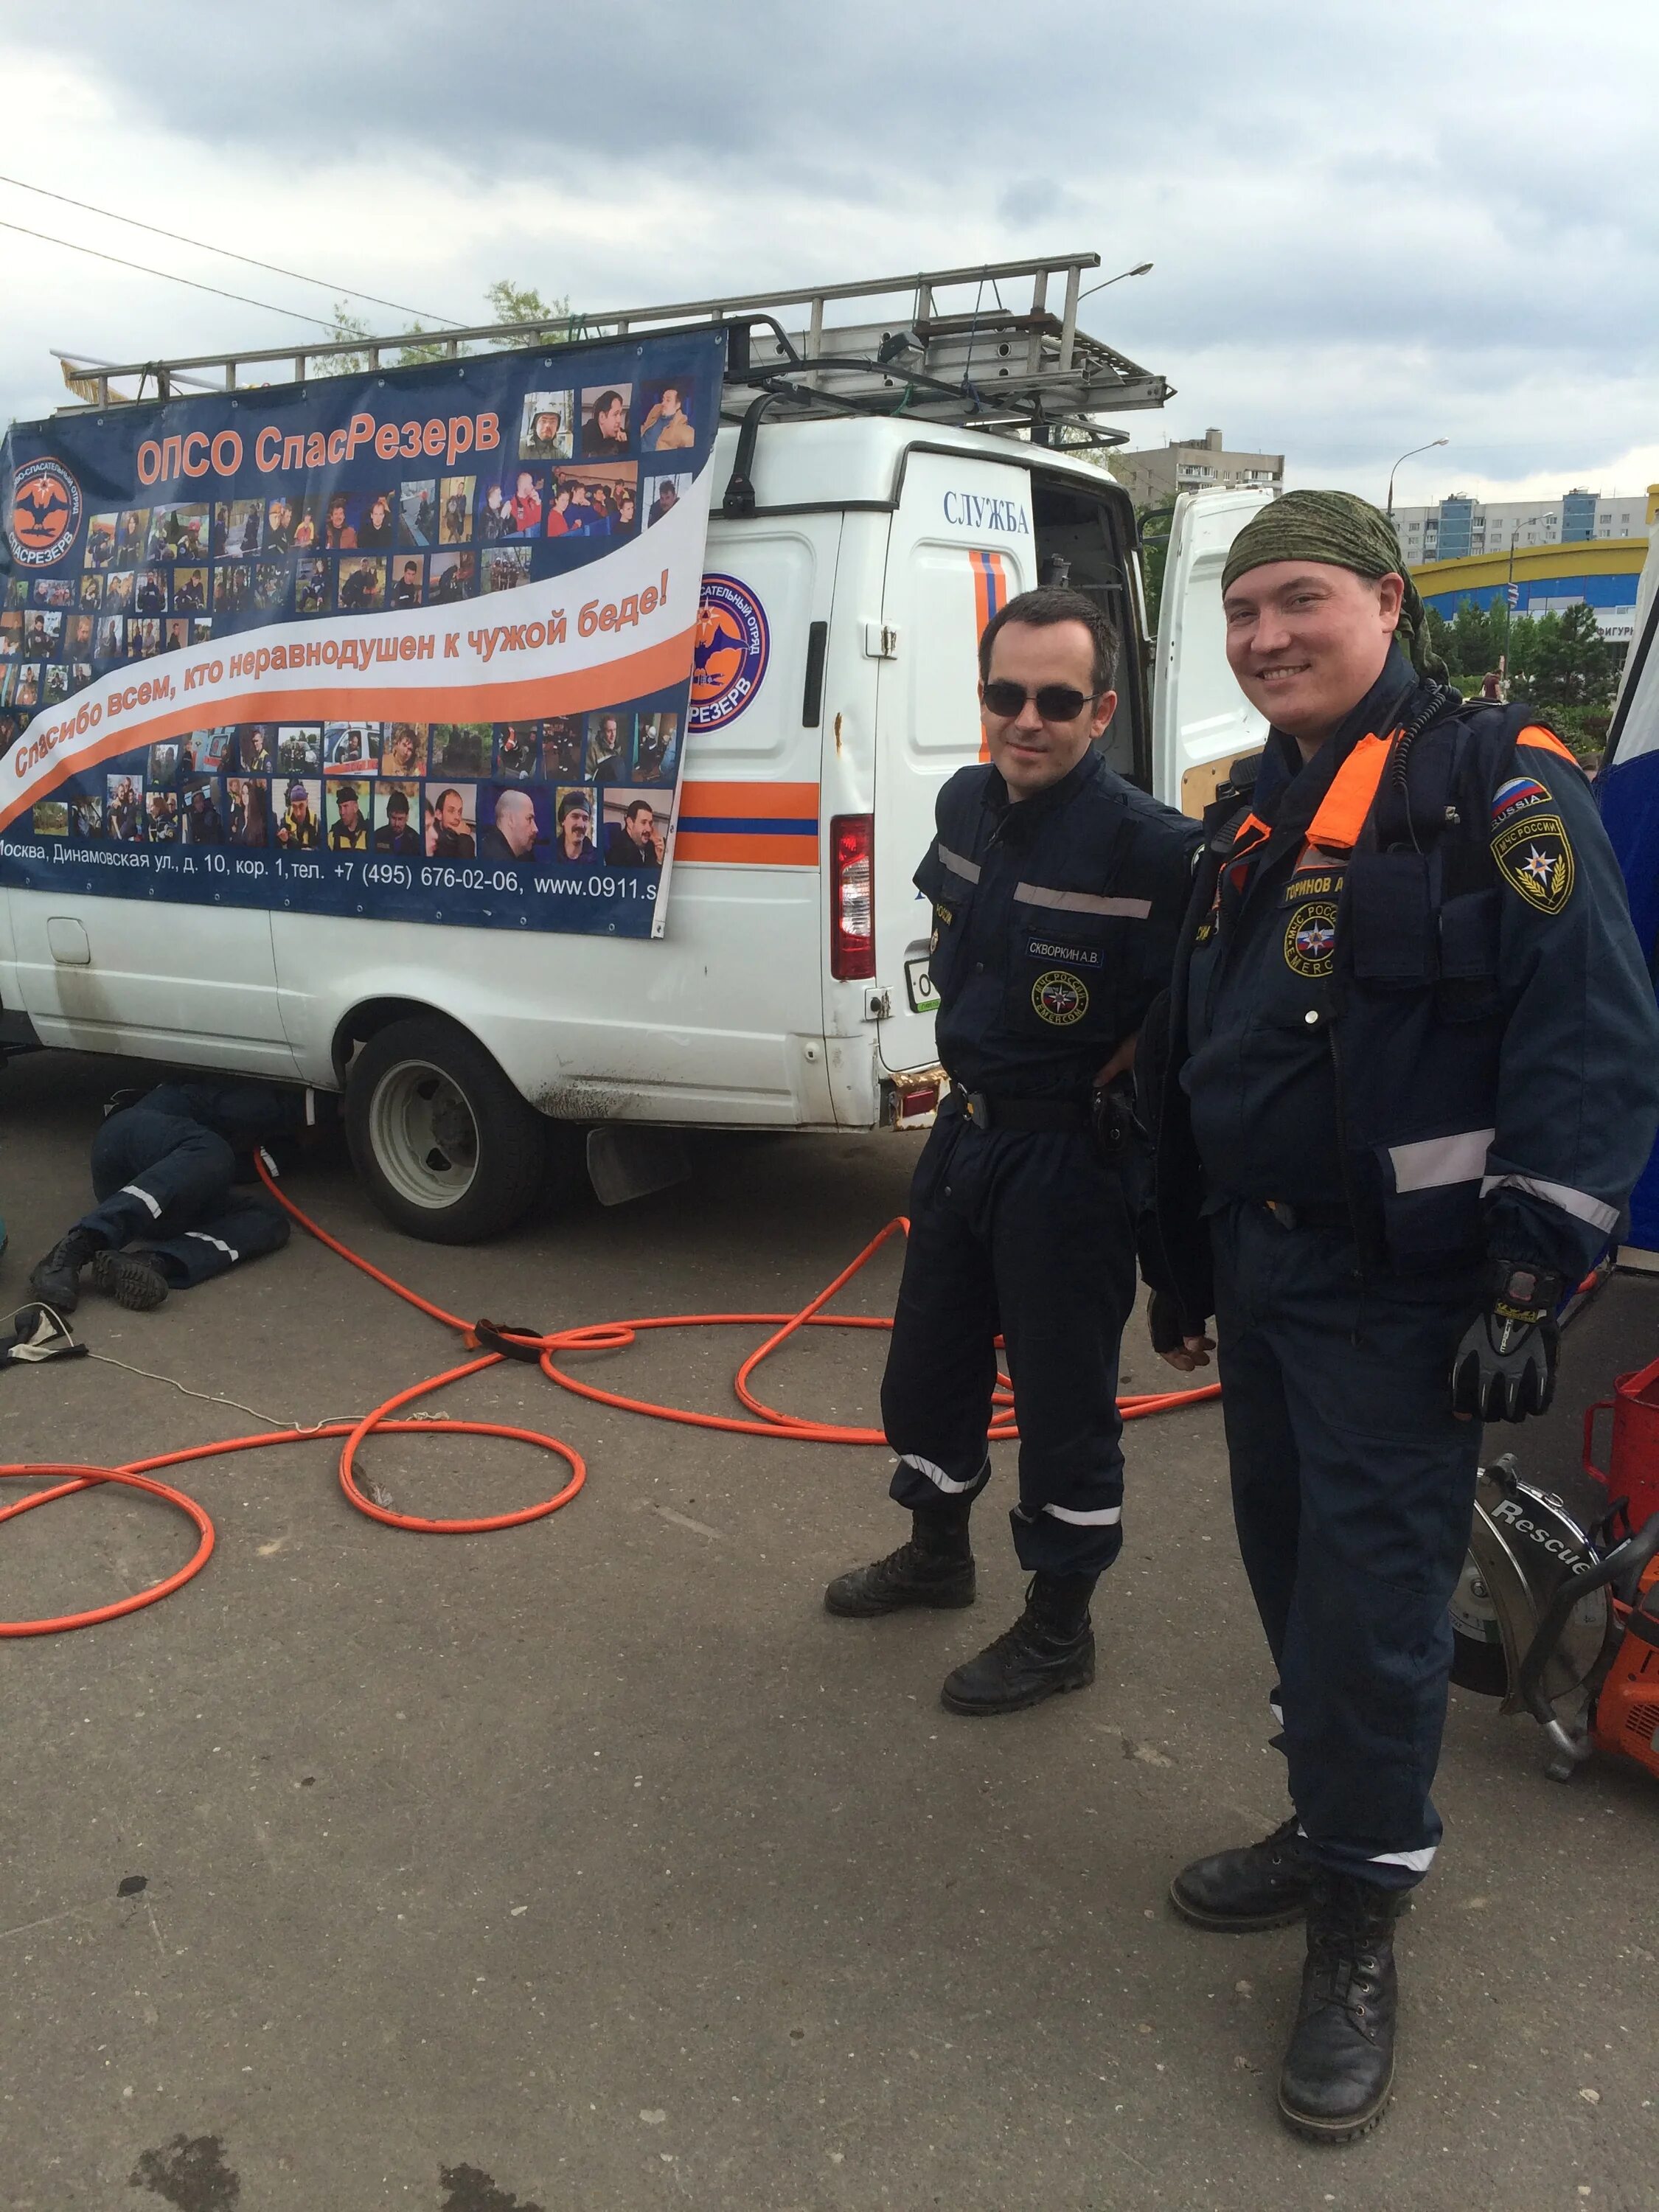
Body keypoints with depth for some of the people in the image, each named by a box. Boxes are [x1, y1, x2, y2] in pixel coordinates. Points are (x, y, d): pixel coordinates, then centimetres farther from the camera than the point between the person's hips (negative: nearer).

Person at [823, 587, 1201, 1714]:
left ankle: (1059, 1630, 26)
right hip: (966, 1130, 8)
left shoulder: (1153, 847, -22)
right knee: (929, 1364, 21)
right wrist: (976, 1077, 12)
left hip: (1070, 1157, -8)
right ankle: (940, 1551, 45)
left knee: (1063, 1398, 6)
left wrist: (1096, 1091, -15)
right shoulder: (967, 804, 2)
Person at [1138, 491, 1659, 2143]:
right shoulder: (1250, 816, 13)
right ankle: (1326, 1830, 37)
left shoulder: (1496, 782, -10)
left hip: (1403, 1293, -7)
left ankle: (1358, 1941, 17)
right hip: (1260, 1271, 8)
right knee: (1289, 1571, 17)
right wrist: (1179, 1263, 21)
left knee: (1370, 1608, -1)